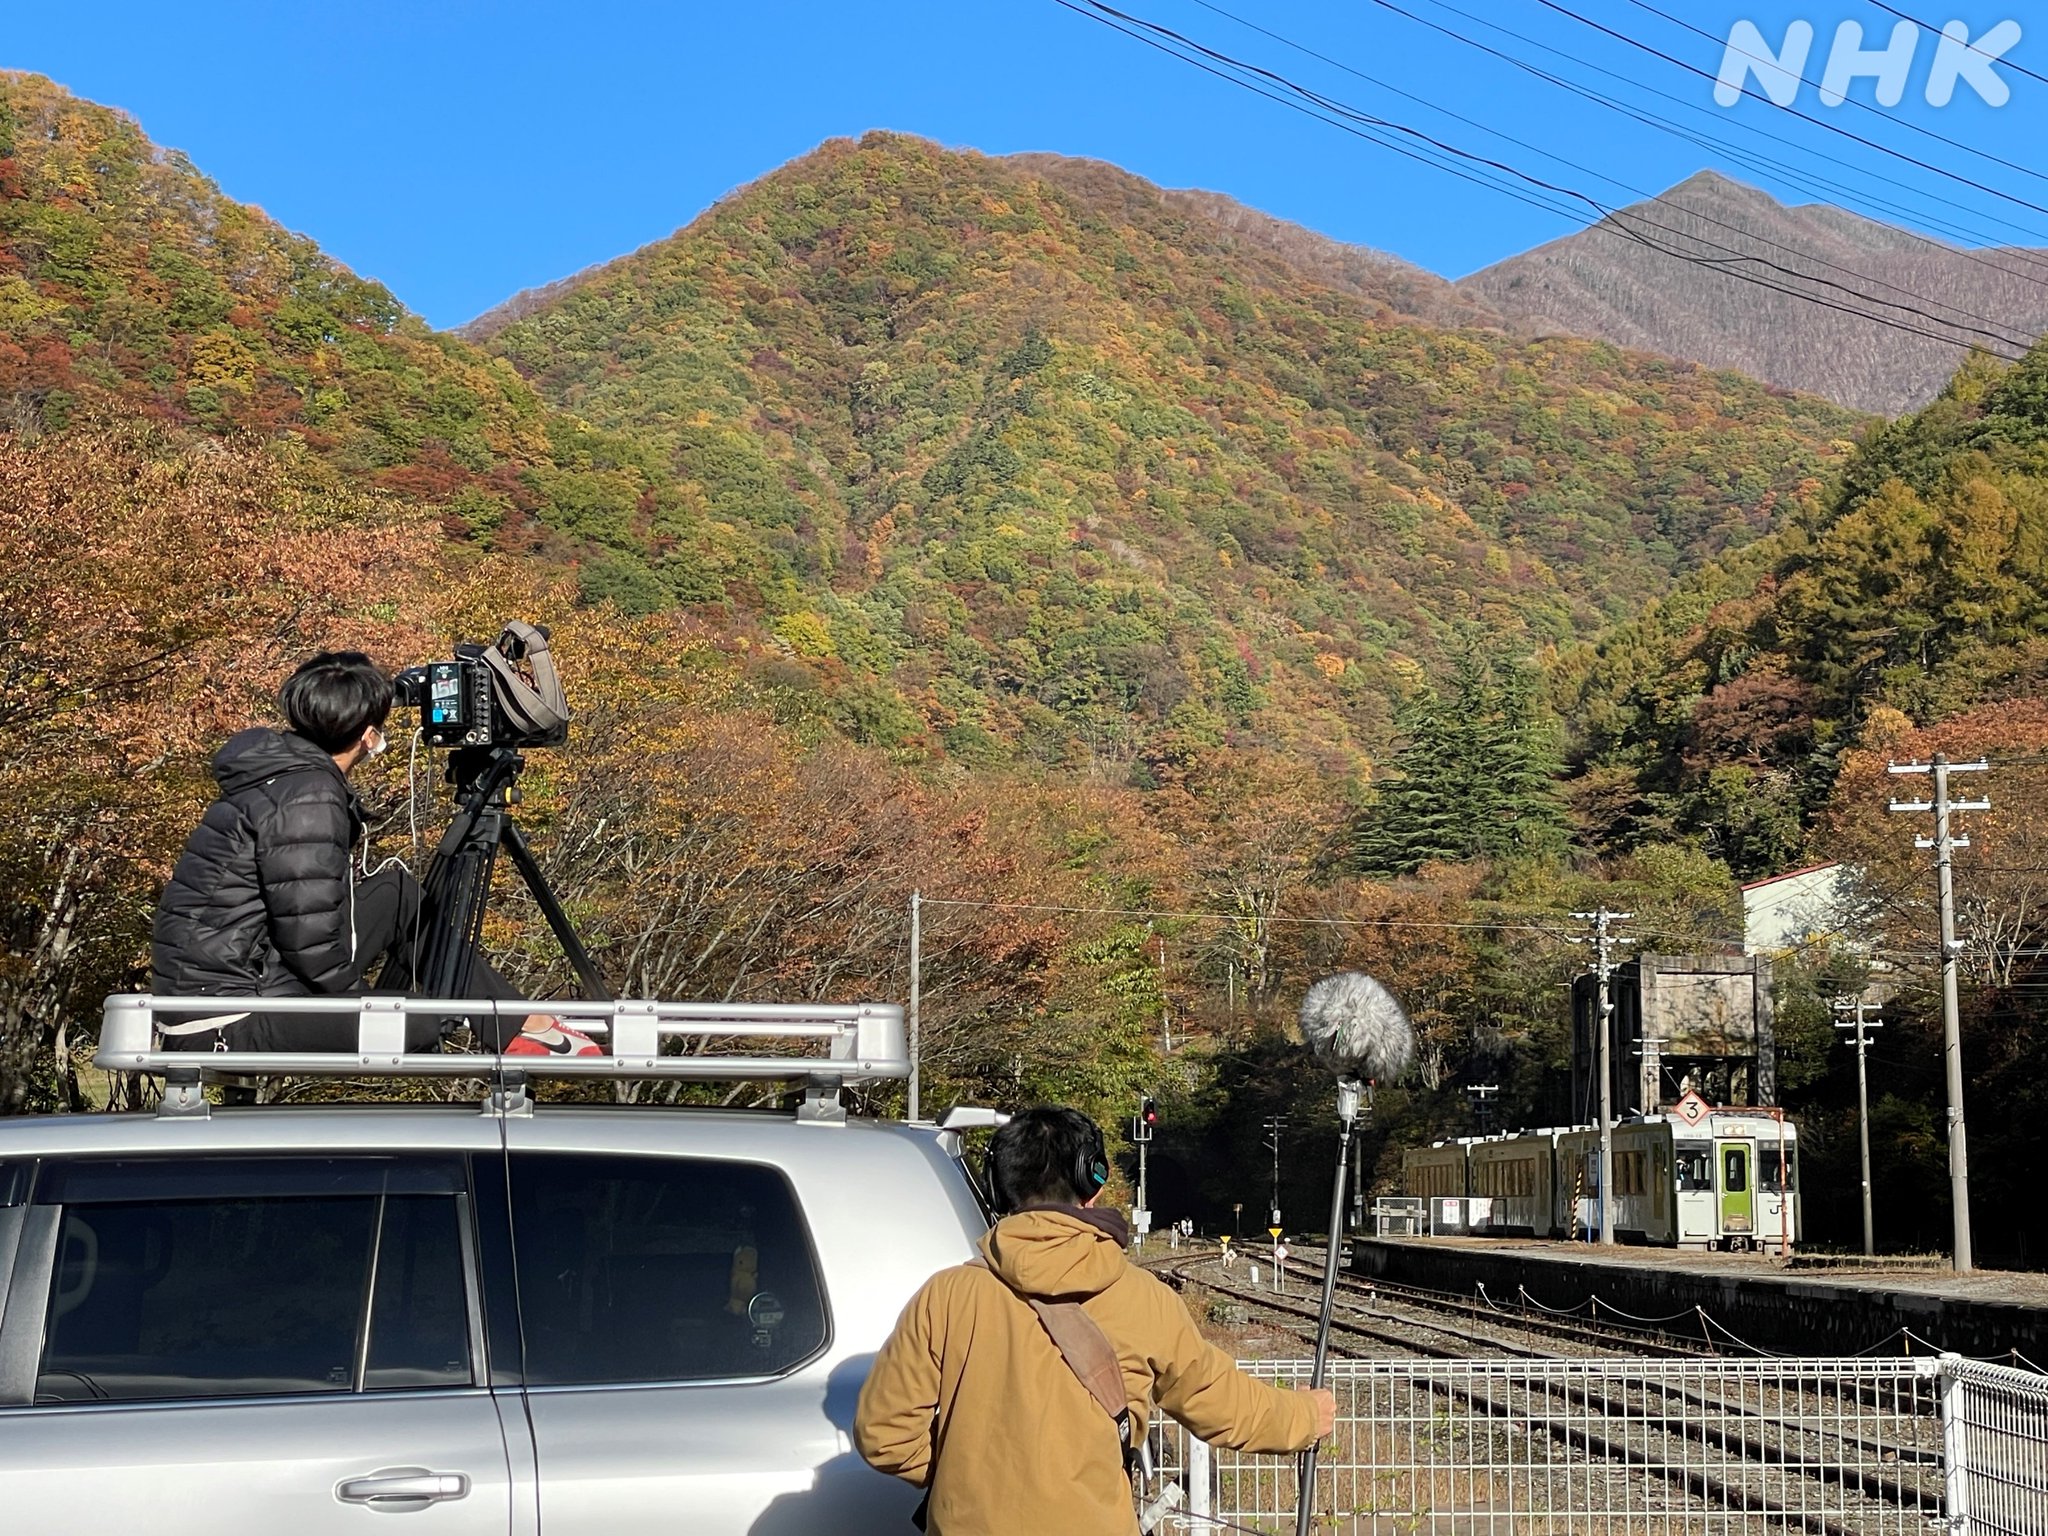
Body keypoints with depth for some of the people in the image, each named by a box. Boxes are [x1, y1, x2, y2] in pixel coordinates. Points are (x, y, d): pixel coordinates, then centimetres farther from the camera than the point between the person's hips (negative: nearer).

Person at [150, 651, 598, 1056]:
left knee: (398, 894, 14)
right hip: (222, 1026, -10)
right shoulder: (306, 801, -22)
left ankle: (523, 1026, 16)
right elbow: (310, 944, -24)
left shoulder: (283, 770, 8)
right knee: (421, 1028, -17)